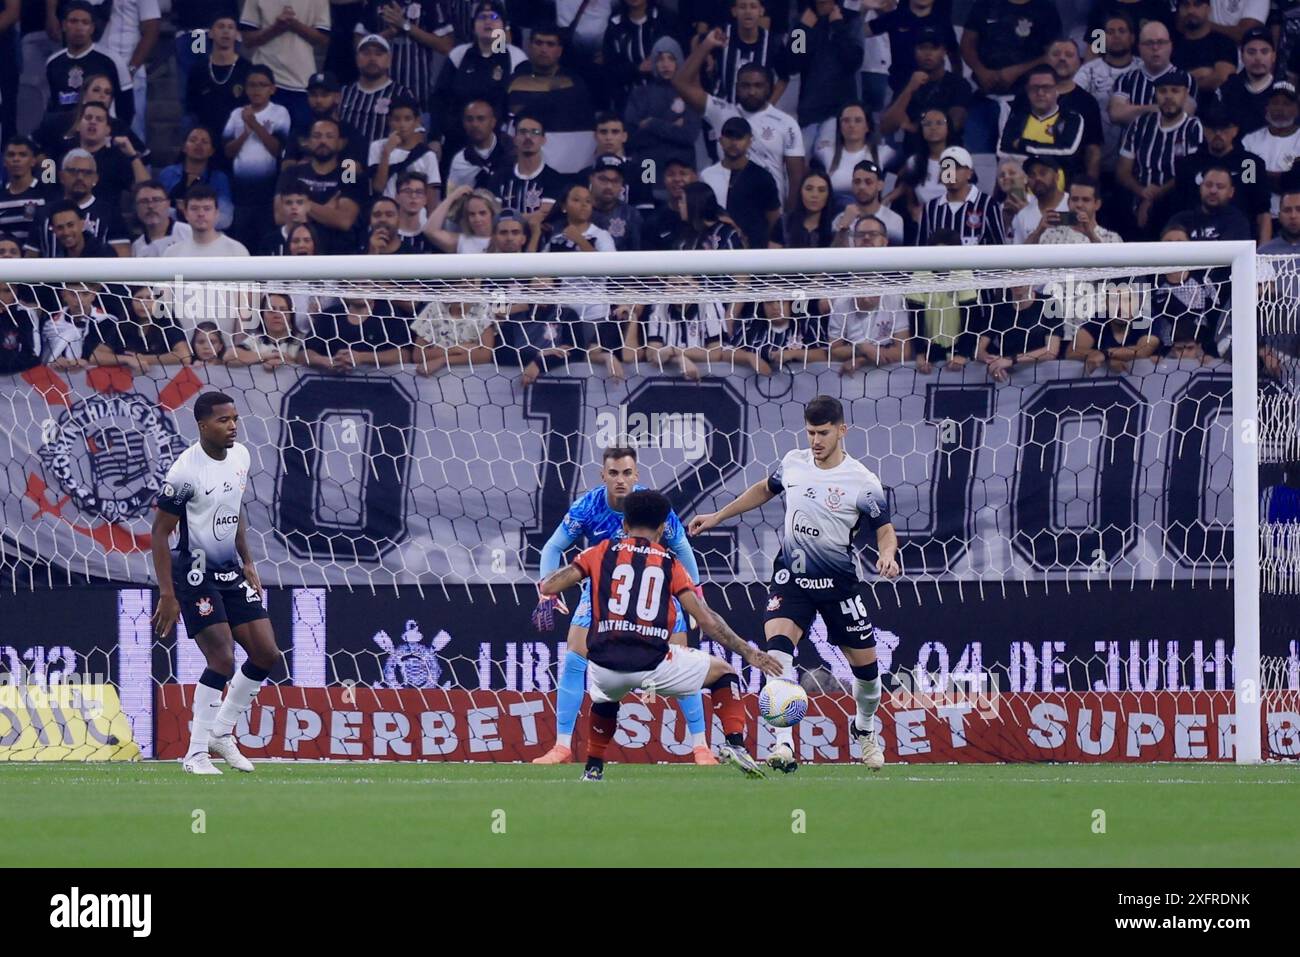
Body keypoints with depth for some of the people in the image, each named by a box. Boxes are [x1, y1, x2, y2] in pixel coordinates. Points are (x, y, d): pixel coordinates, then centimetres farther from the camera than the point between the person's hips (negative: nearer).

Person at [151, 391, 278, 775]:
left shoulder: (241, 457, 4)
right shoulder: (185, 471, -19)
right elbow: (160, 531, -15)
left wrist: (247, 563, 14)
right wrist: (167, 594, -17)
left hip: (230, 572, 8)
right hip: (195, 574, -8)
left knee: (266, 654, 3)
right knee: (222, 660, -15)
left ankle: (220, 732, 18)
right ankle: (196, 754, -5)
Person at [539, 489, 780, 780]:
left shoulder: (601, 552, 12)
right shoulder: (671, 564, 10)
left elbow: (546, 588, 10)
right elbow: (707, 620, 6)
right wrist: (748, 652, 14)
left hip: (605, 666, 2)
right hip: (653, 666, -2)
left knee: (605, 696, 40)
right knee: (723, 672, 20)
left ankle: (593, 768, 35)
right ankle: (735, 743, 2)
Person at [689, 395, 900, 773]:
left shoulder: (863, 482, -13)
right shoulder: (793, 463, -1)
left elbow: (885, 530, -5)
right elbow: (765, 489, 20)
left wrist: (887, 554, -28)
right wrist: (718, 516, 22)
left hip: (838, 582, -1)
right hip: (791, 577, 1)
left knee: (866, 664, 8)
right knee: (777, 645, -24)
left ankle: (864, 729, 42)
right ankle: (783, 744, -31)